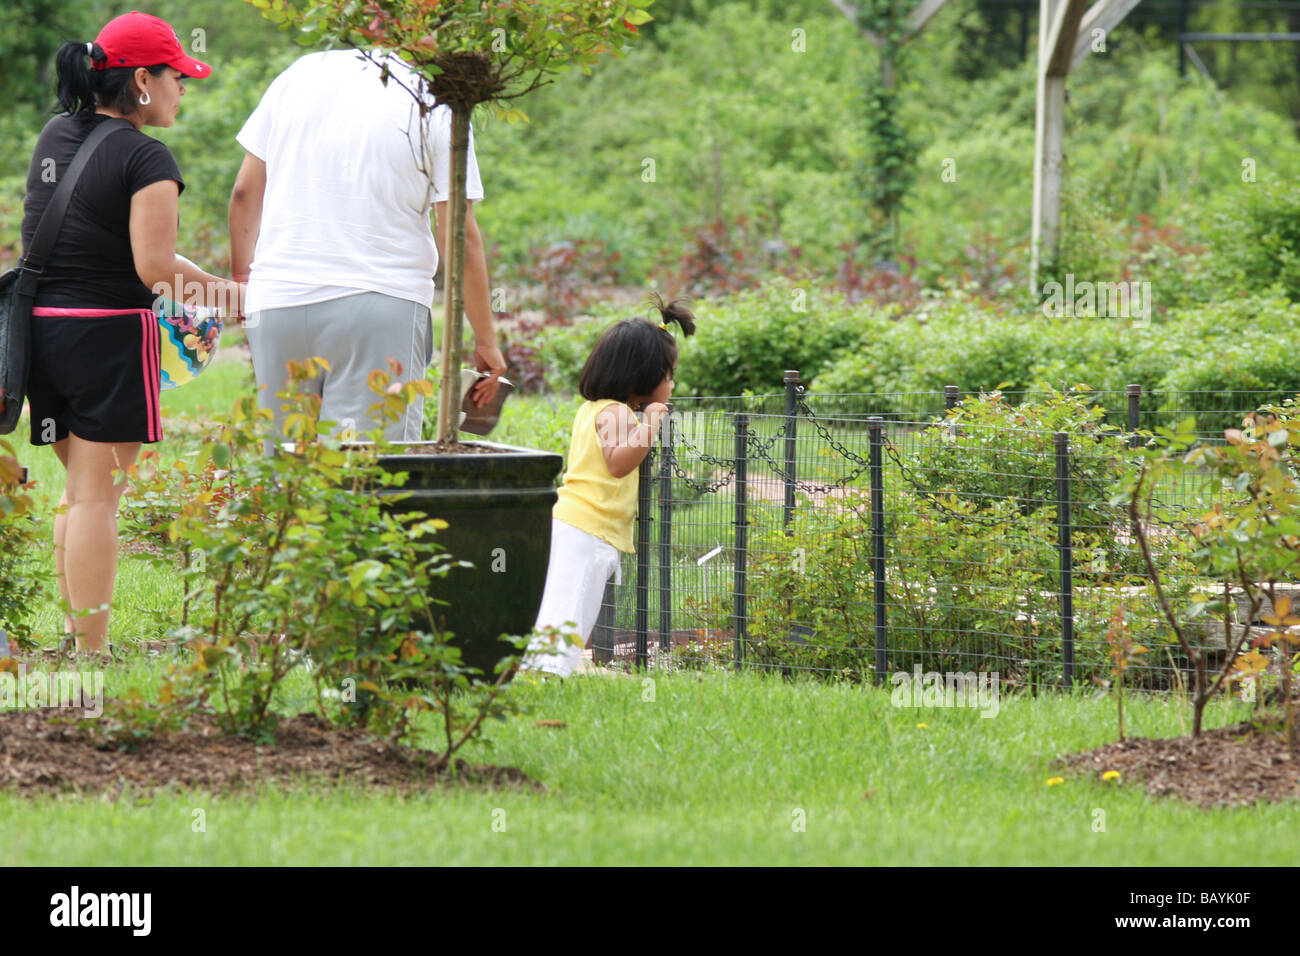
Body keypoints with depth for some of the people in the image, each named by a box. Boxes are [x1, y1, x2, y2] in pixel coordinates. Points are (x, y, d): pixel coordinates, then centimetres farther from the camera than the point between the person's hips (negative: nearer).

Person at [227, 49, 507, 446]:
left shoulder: (301, 73, 11)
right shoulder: (439, 106, -1)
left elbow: (245, 192, 14)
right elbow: (459, 235, -3)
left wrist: (242, 278, 27)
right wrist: (485, 339, 4)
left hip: (275, 299, 4)